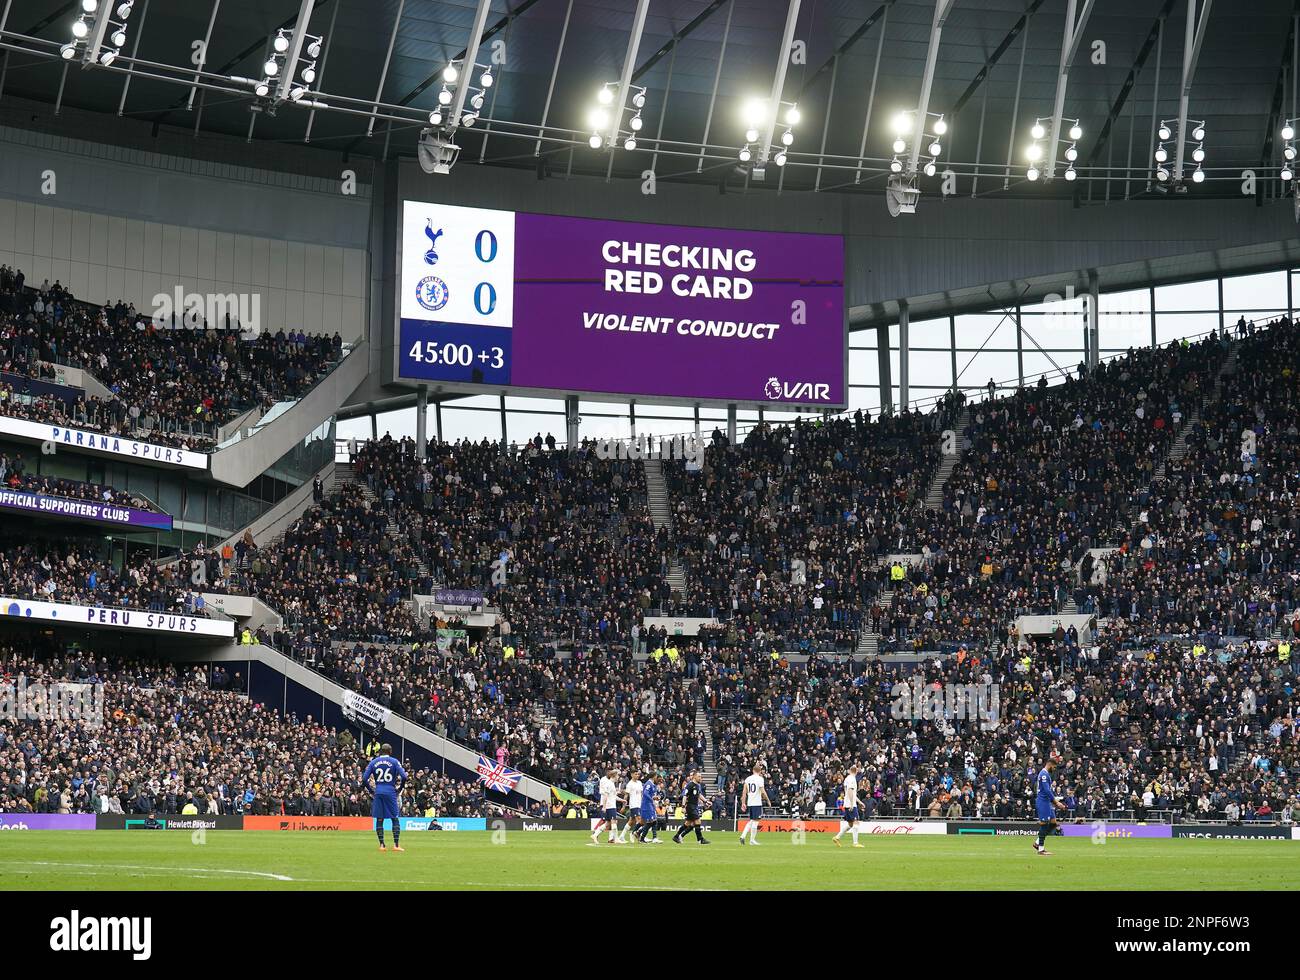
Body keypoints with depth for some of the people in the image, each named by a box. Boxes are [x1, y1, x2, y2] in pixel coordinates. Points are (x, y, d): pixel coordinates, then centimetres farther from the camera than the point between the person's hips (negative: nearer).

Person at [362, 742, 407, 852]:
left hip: (378, 792, 2)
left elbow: (364, 779, 3)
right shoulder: (394, 761, 1)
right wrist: (399, 789, 4)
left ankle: (381, 845, 5)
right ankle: (396, 844, -4)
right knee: (395, 819, 3)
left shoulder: (373, 762, 8)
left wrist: (371, 790, 12)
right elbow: (403, 776, -9)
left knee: (379, 819, 8)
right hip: (390, 792, -2)